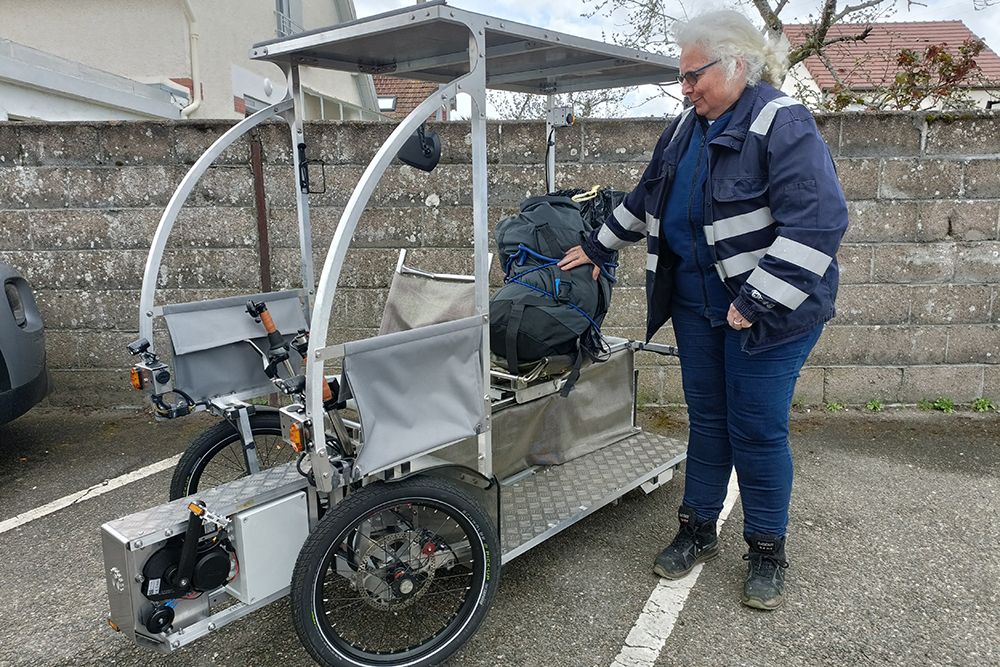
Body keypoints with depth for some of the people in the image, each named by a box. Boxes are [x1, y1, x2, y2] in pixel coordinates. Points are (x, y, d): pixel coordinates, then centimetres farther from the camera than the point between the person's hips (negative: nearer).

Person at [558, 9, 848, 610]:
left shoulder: (784, 125, -13)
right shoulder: (688, 127, 11)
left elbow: (819, 222, -22)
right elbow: (645, 199, 24)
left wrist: (756, 302, -24)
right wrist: (597, 248, 26)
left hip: (768, 311, -6)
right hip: (697, 304, 7)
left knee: (758, 430, 1)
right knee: (707, 418, 14)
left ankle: (767, 552, 21)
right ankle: (698, 531, 29)